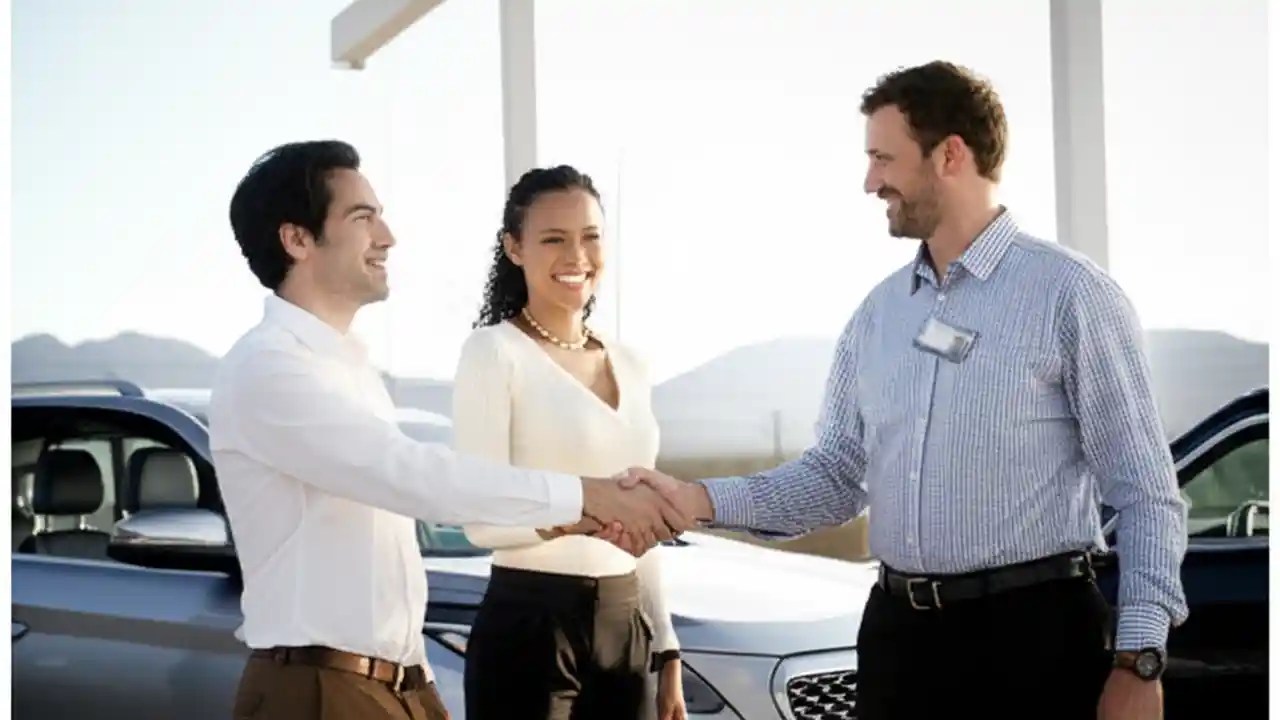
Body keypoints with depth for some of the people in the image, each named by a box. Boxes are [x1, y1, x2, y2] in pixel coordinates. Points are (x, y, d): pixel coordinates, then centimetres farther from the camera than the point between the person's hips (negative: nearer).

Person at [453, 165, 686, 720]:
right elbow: (481, 520, -16)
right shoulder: (493, 351, -8)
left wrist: (665, 650, 12)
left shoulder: (629, 364, 12)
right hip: (528, 629, -6)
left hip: (627, 630, 6)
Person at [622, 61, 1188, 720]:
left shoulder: (1069, 294, -6)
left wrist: (1138, 663, -13)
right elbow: (838, 475, 11)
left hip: (1030, 635, -6)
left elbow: (1147, 497, -8)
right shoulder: (878, 312, 12)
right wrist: (701, 500, -3)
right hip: (897, 634, 6)